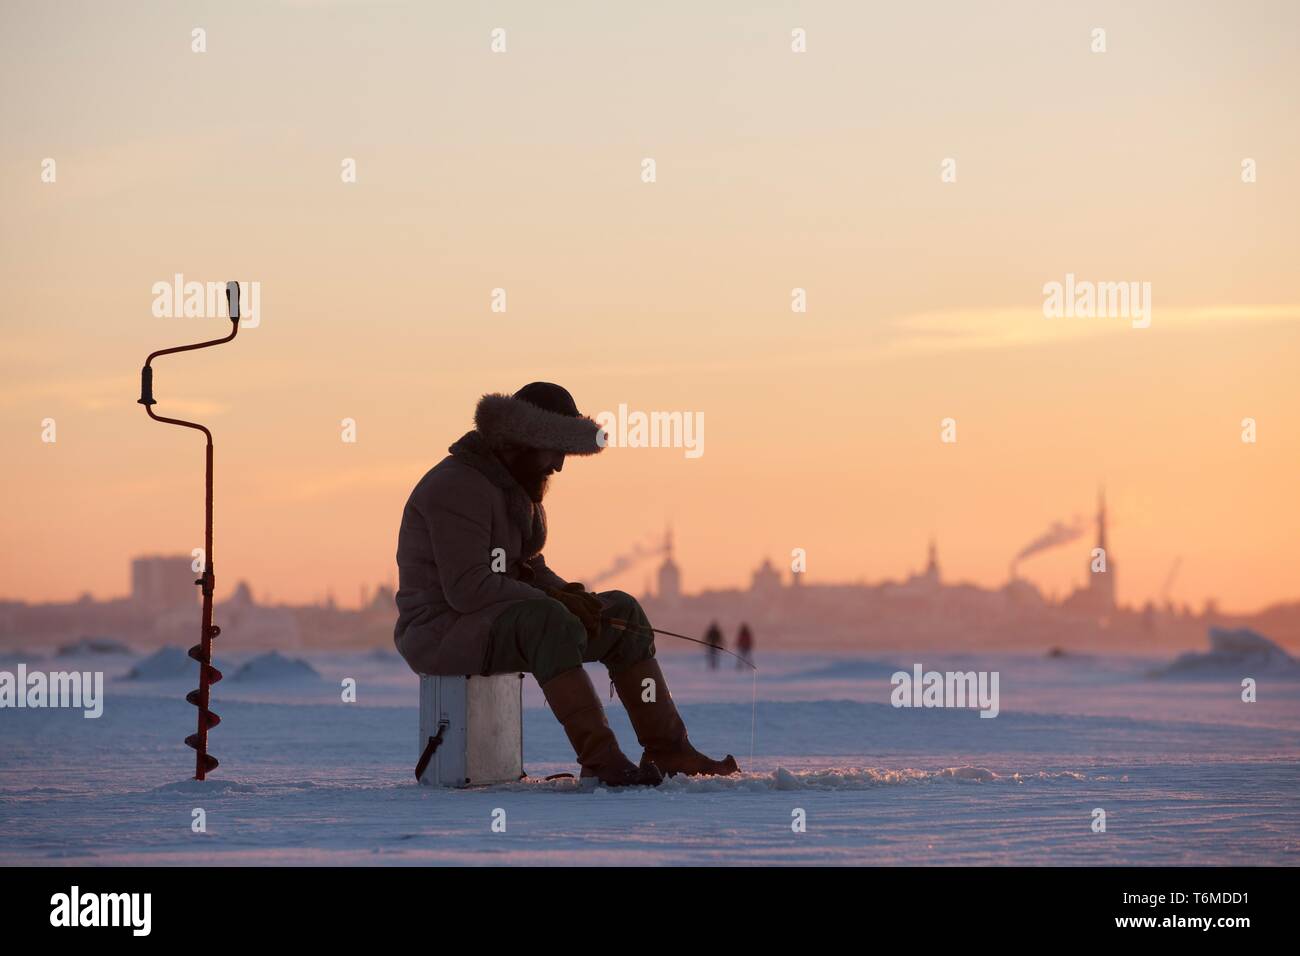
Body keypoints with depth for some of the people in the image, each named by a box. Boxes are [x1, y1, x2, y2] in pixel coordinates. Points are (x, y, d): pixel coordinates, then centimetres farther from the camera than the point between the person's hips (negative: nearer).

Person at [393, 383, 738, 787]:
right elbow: (466, 589, -27)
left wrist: (567, 593, -3)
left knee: (622, 611, 2)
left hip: (506, 624, 10)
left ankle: (667, 749, -4)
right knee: (547, 619, -38)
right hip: (440, 632, -10)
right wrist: (556, 599, -24)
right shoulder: (460, 487, -19)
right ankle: (600, 758, -40)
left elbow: (527, 569, 19)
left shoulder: (516, 488, 13)